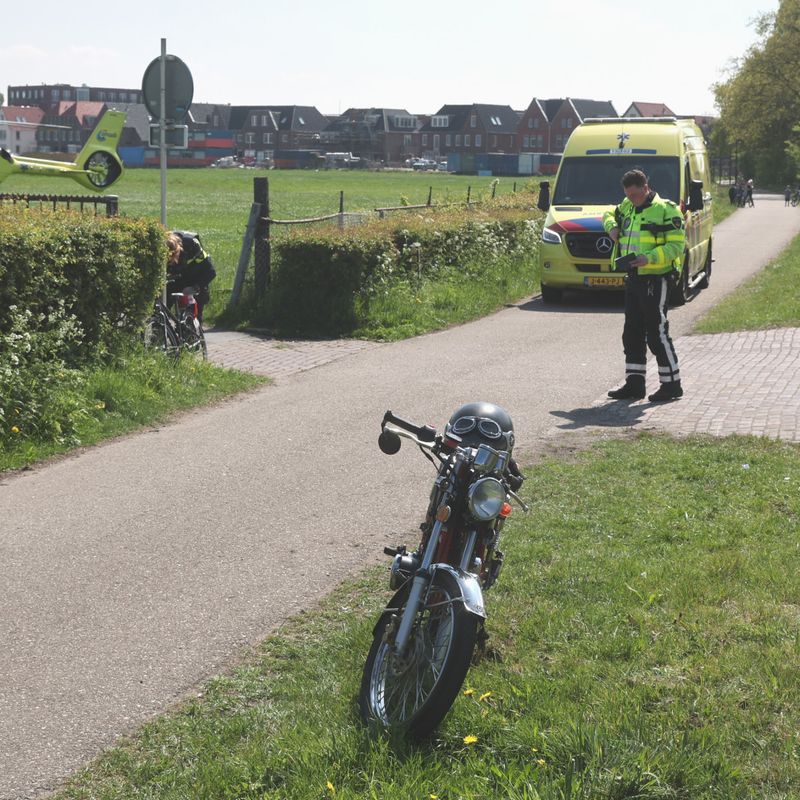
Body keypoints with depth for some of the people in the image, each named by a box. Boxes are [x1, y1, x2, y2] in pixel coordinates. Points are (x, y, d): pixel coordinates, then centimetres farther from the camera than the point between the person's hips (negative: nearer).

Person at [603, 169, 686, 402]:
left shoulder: (665, 210, -10)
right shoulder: (627, 207, 13)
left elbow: (676, 245, -14)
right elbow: (609, 215, 34)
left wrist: (649, 258, -26)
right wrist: (612, 227, 11)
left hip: (655, 278, -8)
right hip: (633, 278, 8)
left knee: (657, 332, -7)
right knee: (632, 333, 10)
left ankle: (671, 384, 2)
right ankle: (634, 383, 18)